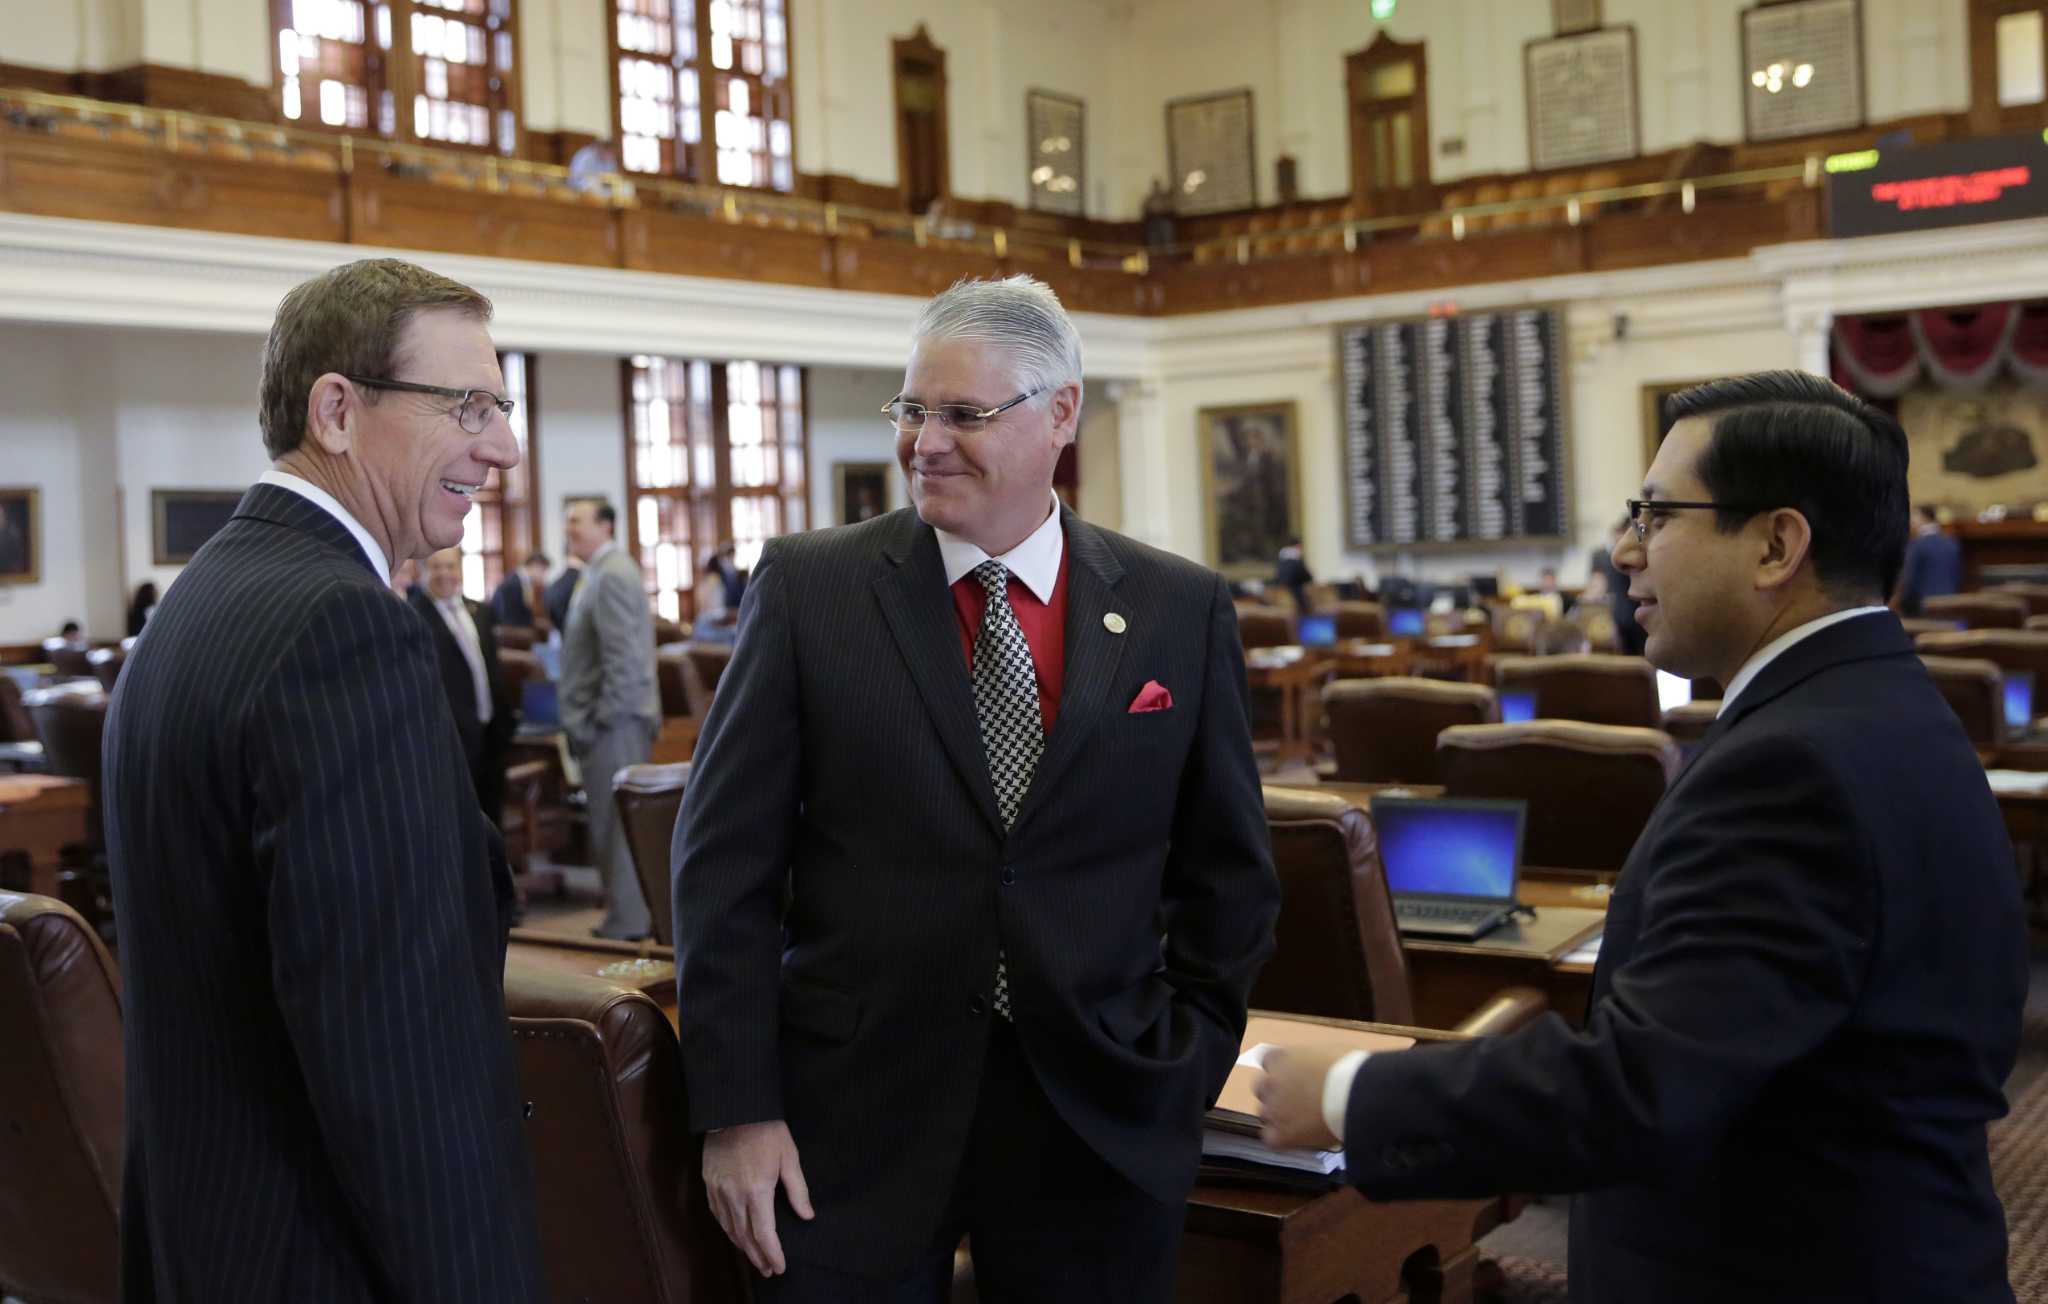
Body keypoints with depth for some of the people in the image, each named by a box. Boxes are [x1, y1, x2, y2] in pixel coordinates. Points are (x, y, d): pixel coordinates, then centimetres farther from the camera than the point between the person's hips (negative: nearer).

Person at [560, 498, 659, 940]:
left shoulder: (612, 575, -14)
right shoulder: (603, 572, 17)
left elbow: (623, 657, -20)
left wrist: (602, 718, -18)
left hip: (612, 721, -10)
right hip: (607, 720, 10)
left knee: (614, 822, -4)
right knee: (616, 821, 13)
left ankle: (627, 921, 2)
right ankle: (631, 914, 20)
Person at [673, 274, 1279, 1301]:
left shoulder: (1182, 611, 1)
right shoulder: (809, 586, -3)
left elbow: (1226, 869, 8)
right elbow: (726, 862, -4)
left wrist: (1186, 1067, 4)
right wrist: (736, 1110, -7)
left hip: (1098, 1125, 1)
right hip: (851, 1123, -1)